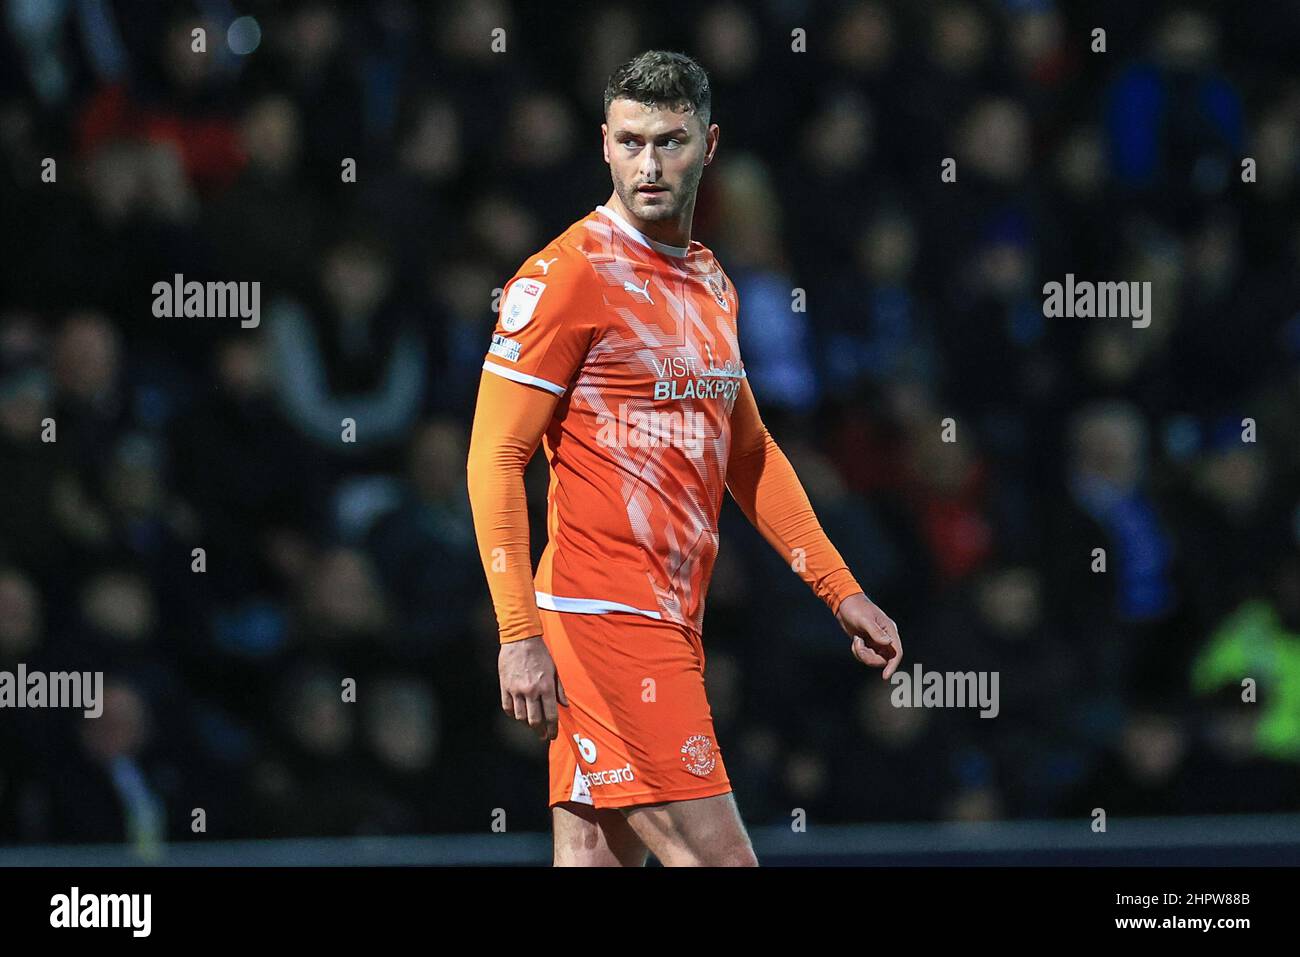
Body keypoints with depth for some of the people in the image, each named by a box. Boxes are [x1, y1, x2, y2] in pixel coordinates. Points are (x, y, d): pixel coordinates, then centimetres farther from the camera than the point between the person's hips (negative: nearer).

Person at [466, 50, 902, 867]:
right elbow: (495, 459, -10)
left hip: (673, 622, 8)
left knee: (598, 854, 4)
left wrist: (842, 592, 25)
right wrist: (520, 636, -16)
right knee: (717, 857, -13)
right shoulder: (570, 275, -8)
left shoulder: (711, 282, 16)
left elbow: (749, 455, 27)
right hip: (605, 617, -8)